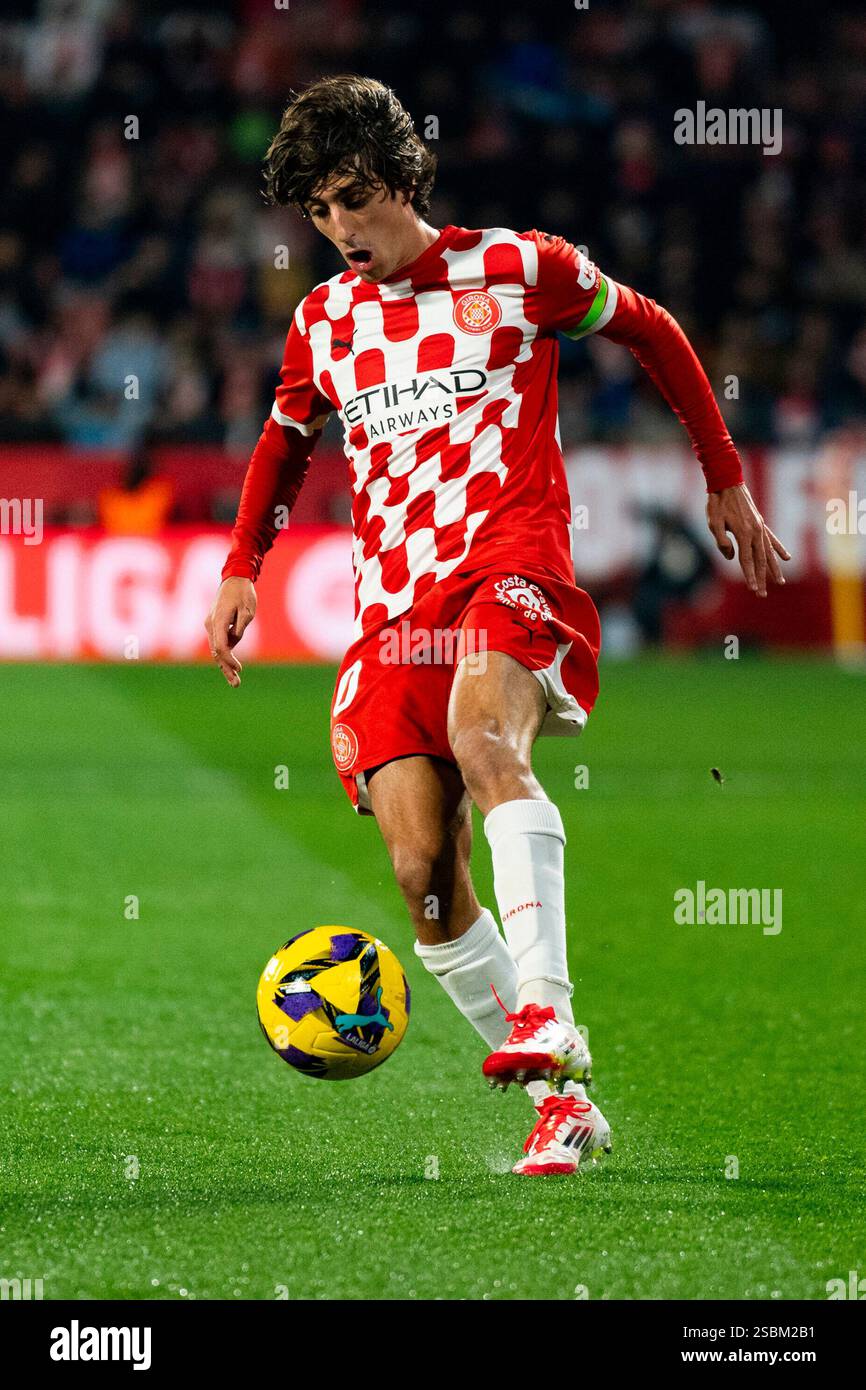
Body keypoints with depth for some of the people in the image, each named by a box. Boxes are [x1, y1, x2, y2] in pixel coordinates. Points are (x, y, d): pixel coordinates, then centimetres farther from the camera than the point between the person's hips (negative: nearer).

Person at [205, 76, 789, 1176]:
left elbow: (653, 334, 17)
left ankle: (547, 1012, -43)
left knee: (481, 735, -37)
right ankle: (562, 1103, 3)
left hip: (510, 559, -5)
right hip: (390, 602, 5)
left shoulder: (515, 270, 4)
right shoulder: (324, 321, 15)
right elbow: (287, 438, 34)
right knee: (423, 871, -8)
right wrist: (242, 568, 23)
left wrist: (725, 483, 18)